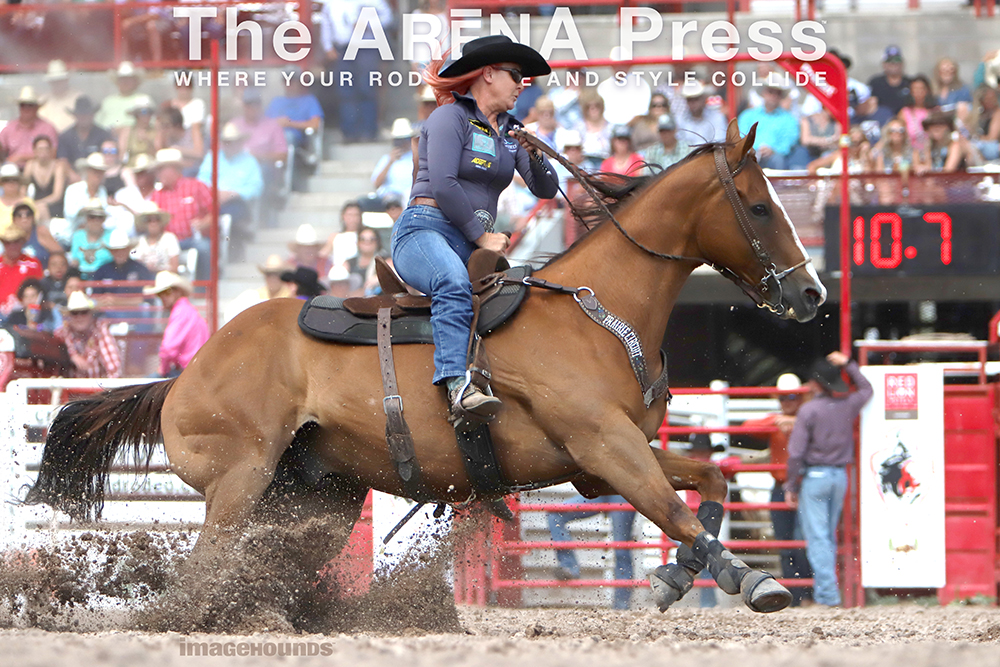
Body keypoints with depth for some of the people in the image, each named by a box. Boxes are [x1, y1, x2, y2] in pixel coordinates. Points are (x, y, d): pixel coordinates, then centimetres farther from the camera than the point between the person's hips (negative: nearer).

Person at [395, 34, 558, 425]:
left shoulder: (510, 131, 21)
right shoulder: (451, 118, -2)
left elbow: (545, 190, 15)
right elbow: (443, 186, -13)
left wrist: (533, 155, -5)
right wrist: (482, 236, -9)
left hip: (476, 244, 9)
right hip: (425, 231, -9)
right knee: (454, 282, -39)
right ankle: (457, 385, -55)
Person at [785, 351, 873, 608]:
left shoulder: (809, 410, -12)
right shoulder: (848, 405, 2)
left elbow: (796, 452, -12)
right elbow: (866, 389, 27)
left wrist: (791, 487, -3)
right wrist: (849, 365, 26)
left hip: (814, 477, -5)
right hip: (840, 476, 5)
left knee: (817, 536, -5)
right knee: (830, 536, 16)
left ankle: (827, 594, -12)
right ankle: (825, 589, 17)